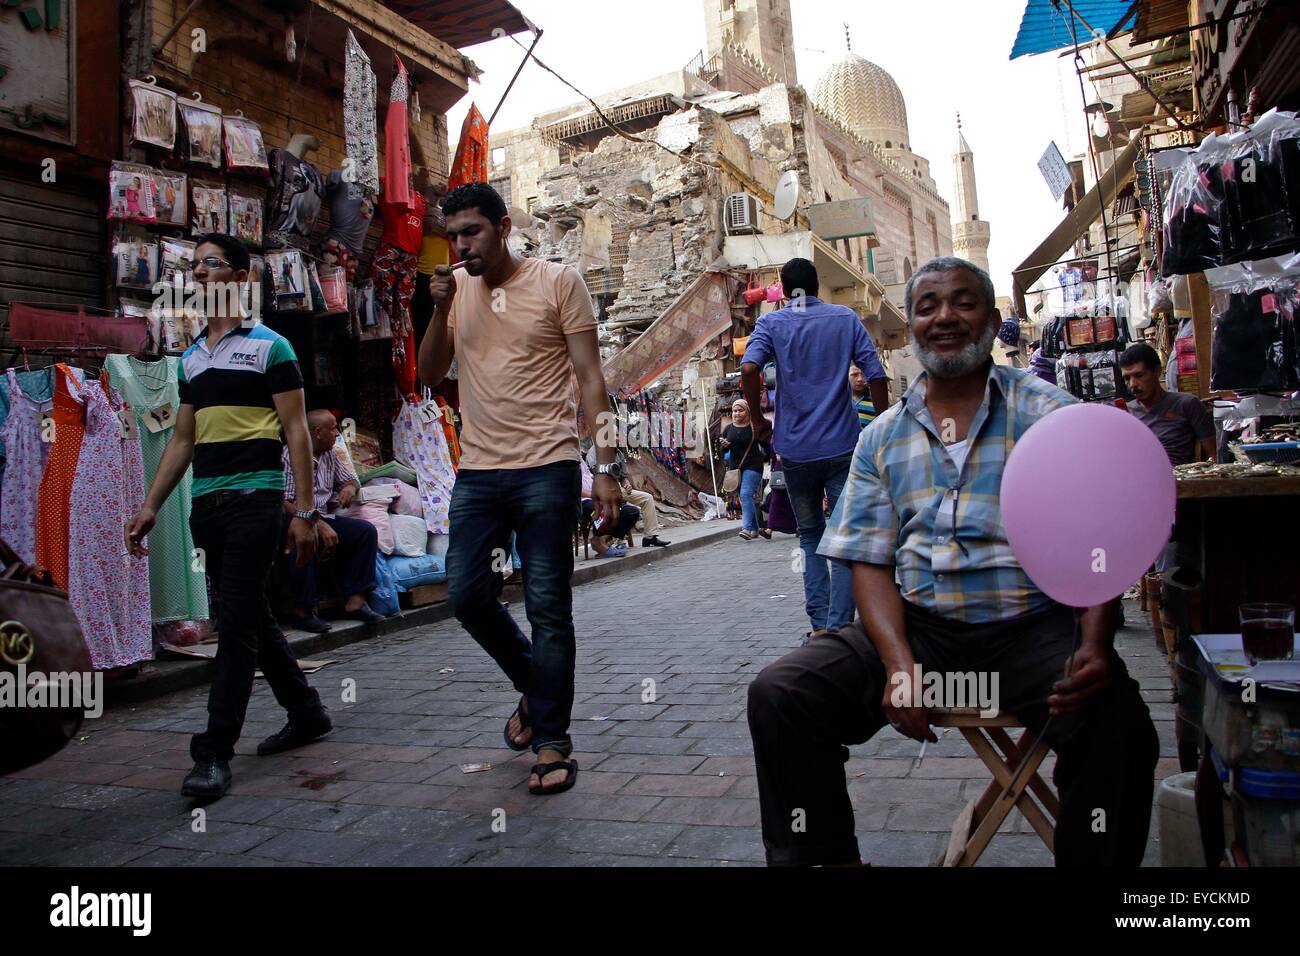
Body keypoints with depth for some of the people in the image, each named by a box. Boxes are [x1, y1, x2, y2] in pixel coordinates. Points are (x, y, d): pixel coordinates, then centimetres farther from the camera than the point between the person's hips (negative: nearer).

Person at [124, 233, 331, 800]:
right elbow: (182, 440, 20)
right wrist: (150, 507, 13)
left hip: (254, 498, -7)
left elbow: (296, 431, -5)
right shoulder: (190, 359, 18)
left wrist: (304, 511, -11)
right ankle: (306, 713, 26)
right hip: (206, 502, 7)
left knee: (237, 623, -8)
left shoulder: (269, 347, -1)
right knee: (252, 617, 12)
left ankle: (214, 753, -2)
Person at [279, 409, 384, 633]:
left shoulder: (329, 456, 12)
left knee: (366, 530, -10)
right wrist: (317, 525, -28)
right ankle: (302, 612, -29)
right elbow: (283, 503, -21)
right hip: (291, 521, -8)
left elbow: (351, 480, 25)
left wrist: (351, 488, -1)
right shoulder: (290, 455, -13)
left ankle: (355, 601, -12)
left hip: (321, 518, 8)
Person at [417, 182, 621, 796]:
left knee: (547, 608, 0)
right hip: (477, 471, 5)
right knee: (467, 595, 6)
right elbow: (430, 375, 10)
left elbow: (590, 380, -4)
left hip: (546, 469, -5)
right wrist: (440, 307, -5)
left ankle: (552, 742, 13)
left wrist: (605, 468, -9)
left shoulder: (558, 282, -2)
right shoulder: (456, 288, 11)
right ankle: (535, 688, 31)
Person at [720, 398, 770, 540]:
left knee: (746, 494, -20)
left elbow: (765, 446, 4)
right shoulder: (728, 429, 7)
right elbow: (724, 451, 13)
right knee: (746, 498, 11)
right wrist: (723, 445, -8)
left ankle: (748, 527, -24)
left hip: (753, 466, -5)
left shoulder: (754, 428, -4)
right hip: (735, 467, 5)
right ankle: (755, 528, 22)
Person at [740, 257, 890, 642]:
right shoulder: (846, 318, 7)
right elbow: (875, 374, 0)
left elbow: (749, 369, -17)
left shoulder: (771, 323, 3)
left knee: (810, 536, 14)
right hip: (843, 446, 0)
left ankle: (819, 624, 7)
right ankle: (838, 626, -4)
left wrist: (758, 419, -4)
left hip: (796, 448, 0)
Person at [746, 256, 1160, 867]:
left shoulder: (1049, 415, 5)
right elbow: (872, 563, 5)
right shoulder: (882, 438, 12)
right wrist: (900, 664, -13)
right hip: (916, 628, 2)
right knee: (777, 695, -16)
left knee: (1117, 725, -32)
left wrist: (1095, 644, -21)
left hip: (1032, 629, -2)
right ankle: (826, 857, 5)